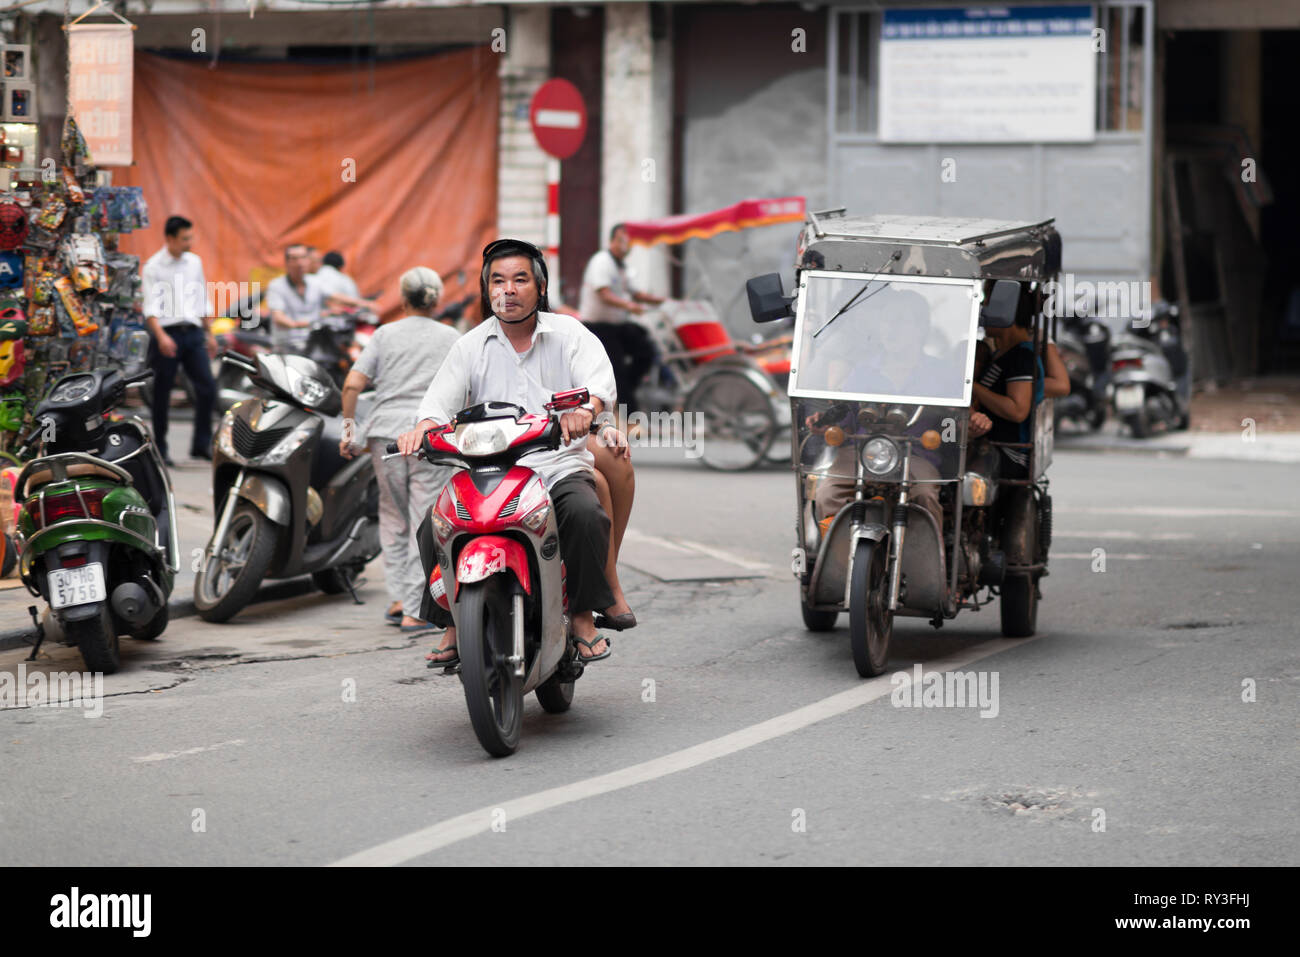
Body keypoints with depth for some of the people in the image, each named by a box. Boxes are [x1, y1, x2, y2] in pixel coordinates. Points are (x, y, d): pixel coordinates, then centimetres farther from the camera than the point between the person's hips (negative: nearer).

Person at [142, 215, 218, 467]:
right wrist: (161, 336, -26)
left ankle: (201, 444, 3)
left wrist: (209, 334, 21)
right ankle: (160, 449, 9)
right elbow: (150, 306, -12)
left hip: (193, 332, 5)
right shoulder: (153, 267, -4)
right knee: (162, 394, 1)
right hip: (167, 333, -5)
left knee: (207, 388, -5)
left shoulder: (195, 262, 14)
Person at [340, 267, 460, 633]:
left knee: (393, 517, 18)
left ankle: (398, 598, 13)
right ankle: (414, 612, 0)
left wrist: (348, 431, 7)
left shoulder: (385, 334, 8)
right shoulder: (451, 338, 8)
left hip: (387, 429, 2)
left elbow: (353, 384, -1)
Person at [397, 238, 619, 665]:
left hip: (559, 467, -2)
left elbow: (600, 380, -11)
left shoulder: (569, 334, 7)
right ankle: (454, 621, -5)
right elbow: (442, 397, 2)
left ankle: (583, 616, -17)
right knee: (435, 528, -22)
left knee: (585, 514, -33)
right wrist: (422, 428, -23)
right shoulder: (471, 345, 14)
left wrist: (584, 408, -36)